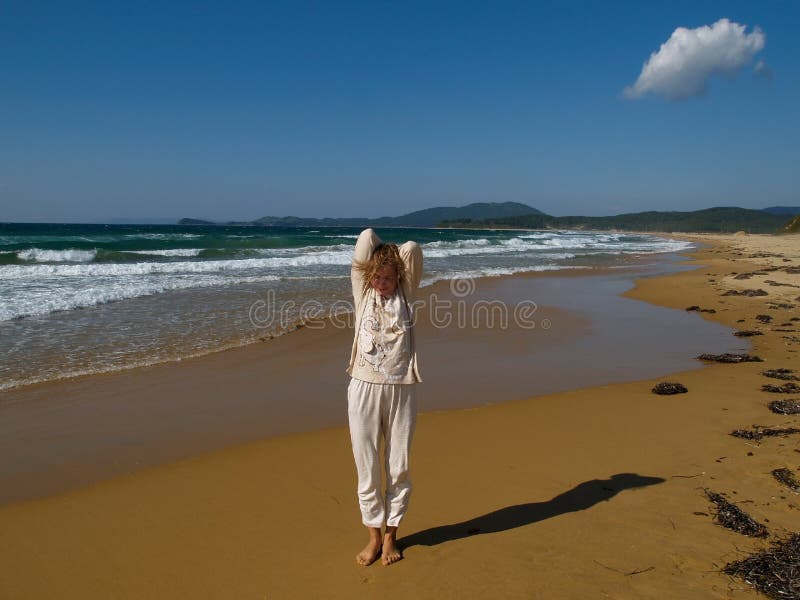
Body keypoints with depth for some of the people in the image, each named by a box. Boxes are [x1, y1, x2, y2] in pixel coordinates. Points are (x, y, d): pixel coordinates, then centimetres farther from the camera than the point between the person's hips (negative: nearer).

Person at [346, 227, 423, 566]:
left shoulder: (406, 294, 4)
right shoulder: (363, 292, 3)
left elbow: (412, 248, -6)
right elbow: (366, 237, -2)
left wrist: (394, 257, 11)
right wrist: (381, 254, 15)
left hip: (401, 389, 0)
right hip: (364, 388, 0)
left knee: (398, 468, 10)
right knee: (367, 468, 9)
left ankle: (391, 535, 28)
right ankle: (373, 537, 26)